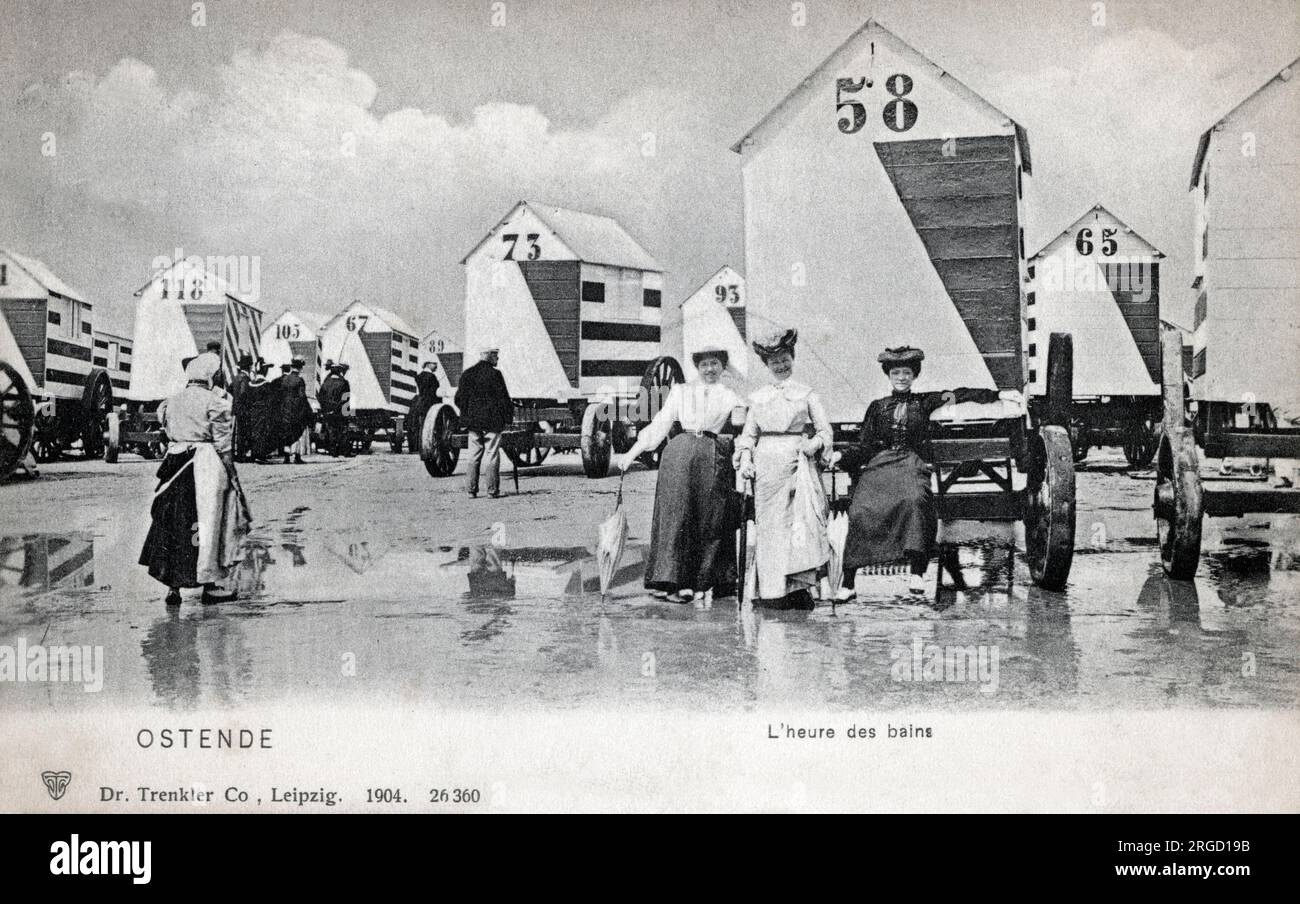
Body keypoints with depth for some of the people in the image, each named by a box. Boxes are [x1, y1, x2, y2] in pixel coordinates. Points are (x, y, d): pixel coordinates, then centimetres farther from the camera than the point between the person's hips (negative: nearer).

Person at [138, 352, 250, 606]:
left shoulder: (172, 402, 11)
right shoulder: (214, 401, -8)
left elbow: (169, 434, 11)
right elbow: (222, 442, -9)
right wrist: (231, 473, -4)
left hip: (176, 463, 6)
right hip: (206, 463, -6)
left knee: (173, 523, 8)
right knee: (208, 523, 2)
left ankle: (173, 586, 9)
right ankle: (210, 584, 7)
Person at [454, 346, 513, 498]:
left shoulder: (467, 374, 6)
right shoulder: (494, 374, -9)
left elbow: (459, 399, 8)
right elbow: (503, 398, -10)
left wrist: (465, 418, 17)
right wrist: (508, 416, 0)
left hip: (473, 422, 4)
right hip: (492, 421, -4)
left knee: (474, 456, 9)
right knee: (492, 455, 1)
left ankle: (471, 490, 7)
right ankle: (492, 490, 1)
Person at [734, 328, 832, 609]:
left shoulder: (806, 395, 8)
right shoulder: (758, 398, 15)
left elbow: (825, 430, 6)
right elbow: (748, 434, 17)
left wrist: (815, 444, -13)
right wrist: (746, 459, 2)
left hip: (797, 462, -2)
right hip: (766, 466, 2)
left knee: (801, 522, -10)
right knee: (769, 524, -2)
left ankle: (800, 587, -8)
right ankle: (773, 591, 0)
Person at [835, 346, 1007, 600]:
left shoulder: (923, 402, 15)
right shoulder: (878, 407, 17)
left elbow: (960, 394, 10)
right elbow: (864, 448, 14)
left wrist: (999, 395, 3)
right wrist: (839, 462, -2)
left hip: (912, 465, -1)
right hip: (879, 465, 1)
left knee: (915, 500, -36)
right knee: (861, 510, -24)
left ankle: (917, 573, -34)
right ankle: (848, 583, -20)